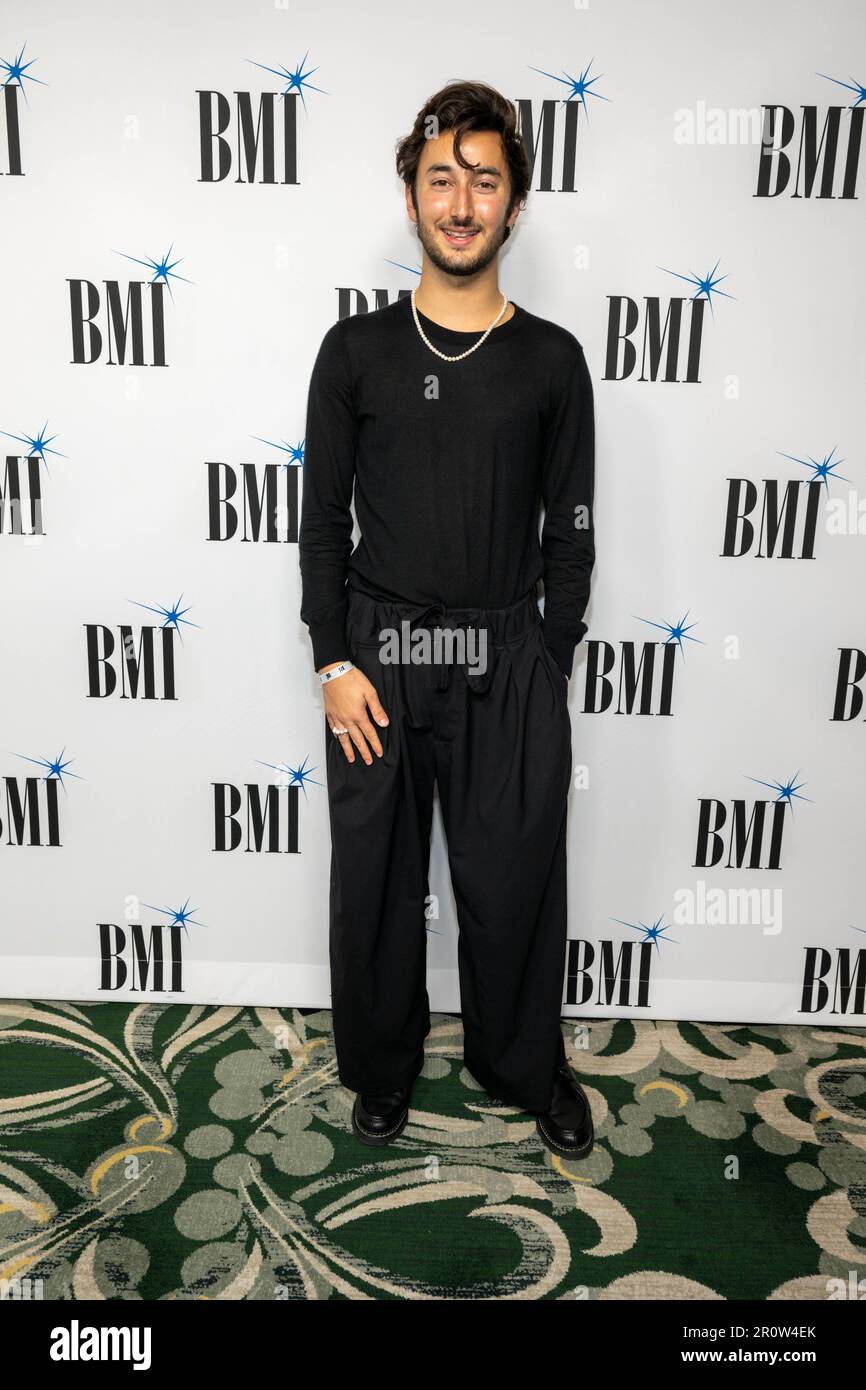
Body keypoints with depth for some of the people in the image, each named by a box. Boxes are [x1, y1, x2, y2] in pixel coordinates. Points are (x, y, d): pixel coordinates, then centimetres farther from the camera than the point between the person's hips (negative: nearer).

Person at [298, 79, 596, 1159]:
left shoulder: (551, 359, 3)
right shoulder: (357, 349, 2)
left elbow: (570, 529, 5)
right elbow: (322, 516, 2)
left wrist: (549, 665, 0)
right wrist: (335, 664, -5)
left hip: (509, 662, 0)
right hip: (378, 656, 0)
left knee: (515, 883, 9)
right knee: (376, 881, 11)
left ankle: (525, 1067, 35)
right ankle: (383, 1067, 35)